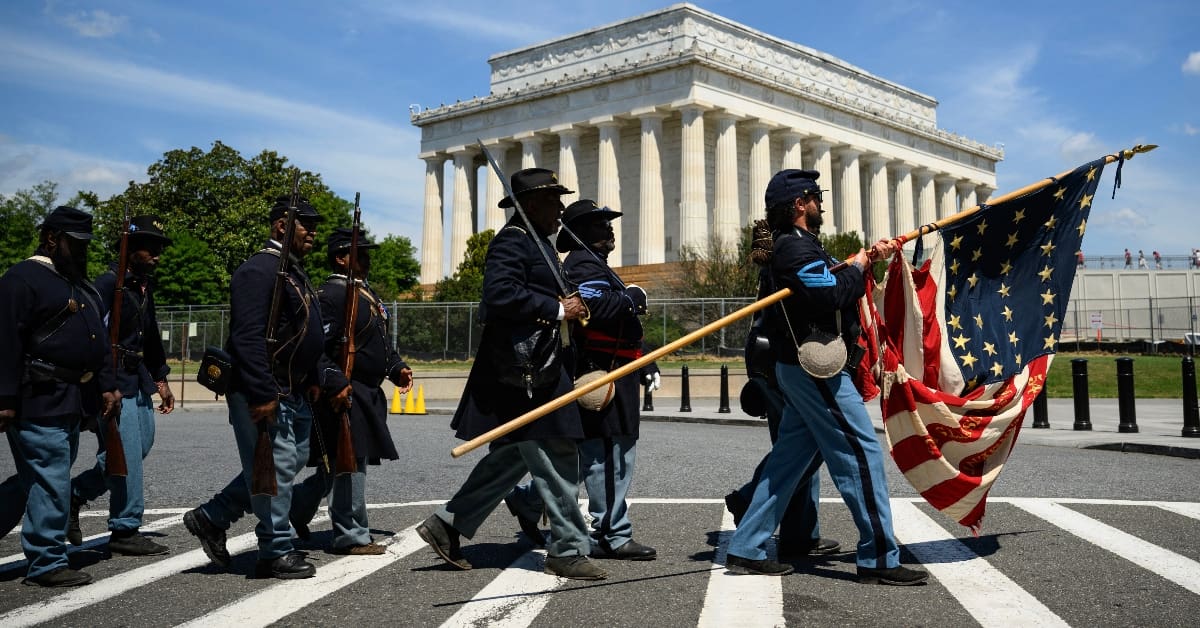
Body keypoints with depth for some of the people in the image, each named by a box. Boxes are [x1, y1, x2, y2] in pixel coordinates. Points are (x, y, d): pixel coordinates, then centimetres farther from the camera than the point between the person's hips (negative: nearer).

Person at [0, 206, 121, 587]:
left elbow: (99, 341, 22)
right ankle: (47, 563, 3)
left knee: (40, 480, 15)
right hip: (39, 400, -9)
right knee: (51, 481, -5)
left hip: (73, 401, 9)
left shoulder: (80, 285, 19)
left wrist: (108, 386, 14)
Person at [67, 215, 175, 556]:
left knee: (140, 447, 14)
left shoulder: (145, 285, 13)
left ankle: (74, 493, 27)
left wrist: (160, 379, 23)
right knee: (127, 456, -5)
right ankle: (125, 531, 5)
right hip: (114, 383, -9)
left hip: (138, 381, 9)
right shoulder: (108, 283, -14)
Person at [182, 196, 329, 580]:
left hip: (293, 395, 11)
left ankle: (210, 518, 26)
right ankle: (276, 554, 8)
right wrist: (263, 395, -25)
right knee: (276, 468, -4)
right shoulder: (259, 270, -16)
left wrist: (313, 380, 15)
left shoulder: (296, 272, 17)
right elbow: (248, 338, -23)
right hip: (263, 395, -11)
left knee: (290, 462, 17)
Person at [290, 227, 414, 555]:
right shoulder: (331, 294, -13)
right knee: (351, 463, -3)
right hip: (345, 393, -10)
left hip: (367, 394, 10)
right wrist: (337, 386, -27)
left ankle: (296, 505, 33)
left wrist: (397, 368, 14)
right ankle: (352, 537, 6)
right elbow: (320, 346, -21)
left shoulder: (366, 291, 19)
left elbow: (381, 341, 27)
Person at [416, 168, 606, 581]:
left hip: (537, 367, 11)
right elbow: (500, 294, -25)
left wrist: (566, 307, 12)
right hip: (523, 371, -11)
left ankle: (447, 524, 23)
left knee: (512, 456, 16)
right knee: (556, 459, -5)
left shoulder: (536, 241, 20)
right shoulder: (513, 240, -12)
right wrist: (558, 310, -20)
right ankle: (568, 551, 5)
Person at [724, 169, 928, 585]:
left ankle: (746, 550, 14)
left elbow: (829, 285, 14)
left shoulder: (795, 246, 18)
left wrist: (867, 258, 3)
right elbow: (832, 295, -25)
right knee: (862, 454, -5)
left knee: (788, 458, 12)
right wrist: (857, 267, -9)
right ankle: (878, 559, 1)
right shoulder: (797, 247, -15)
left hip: (801, 367, 11)